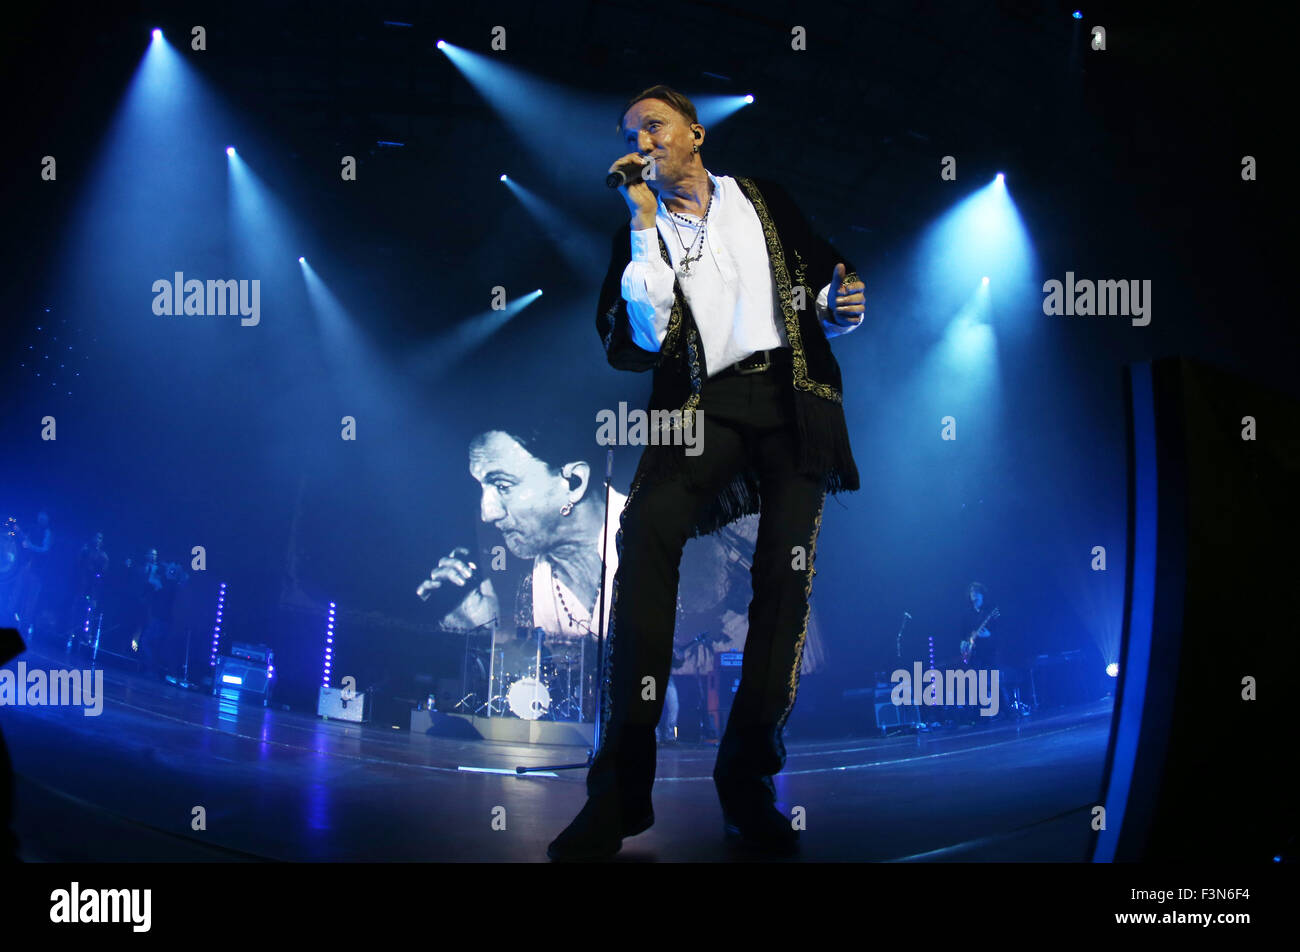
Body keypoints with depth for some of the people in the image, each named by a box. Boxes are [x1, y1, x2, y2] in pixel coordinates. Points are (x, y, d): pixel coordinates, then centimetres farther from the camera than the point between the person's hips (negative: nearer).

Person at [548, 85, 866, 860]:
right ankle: (624, 782, -28)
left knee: (788, 571, -13)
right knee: (647, 528, -29)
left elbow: (822, 285, 24)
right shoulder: (638, 232, 15)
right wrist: (647, 223, -2)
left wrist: (841, 312, 0)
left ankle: (749, 780, -4)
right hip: (703, 405, -2)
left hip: (792, 393, 2)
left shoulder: (764, 201, 19)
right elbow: (638, 343, -1)